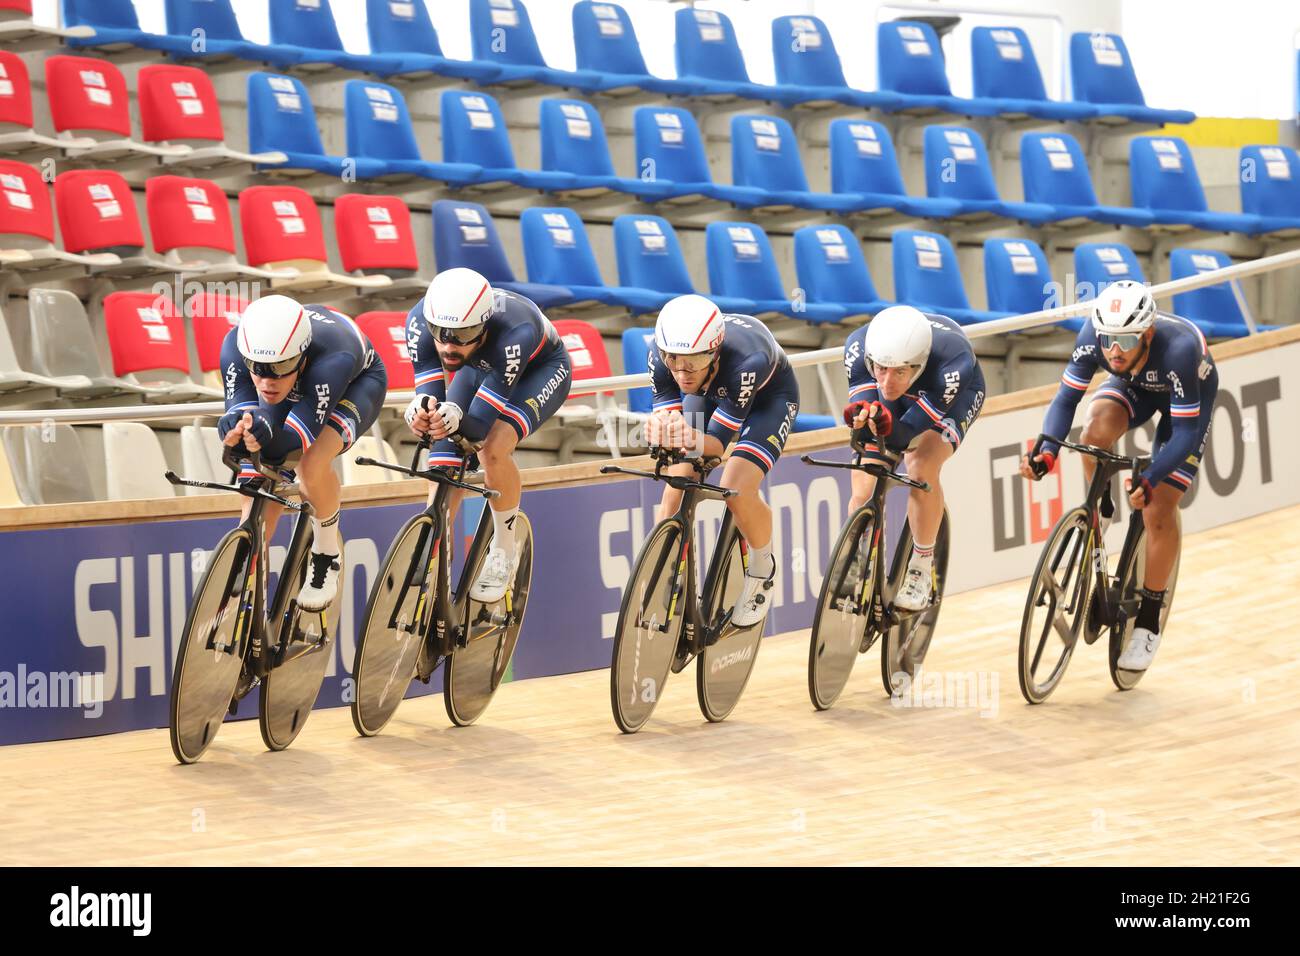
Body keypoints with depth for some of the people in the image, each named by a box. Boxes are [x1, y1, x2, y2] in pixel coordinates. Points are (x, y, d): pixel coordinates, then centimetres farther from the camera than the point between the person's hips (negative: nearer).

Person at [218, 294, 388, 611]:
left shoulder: (333, 359, -45)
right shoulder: (236, 347, -35)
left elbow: (302, 433, -44)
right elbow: (240, 407, -33)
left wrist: (268, 436, -66)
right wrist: (235, 426, -58)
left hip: (355, 382, -4)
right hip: (294, 391, 4)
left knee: (312, 464, -32)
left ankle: (327, 557, -7)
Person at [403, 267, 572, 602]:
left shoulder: (513, 333, -44)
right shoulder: (420, 321, -34)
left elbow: (480, 423, -39)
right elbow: (428, 391, -31)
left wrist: (456, 420, -61)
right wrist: (421, 411, -54)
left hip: (540, 369, -4)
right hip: (479, 367, 4)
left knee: (494, 450, -29)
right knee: (444, 466, -12)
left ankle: (504, 552, -6)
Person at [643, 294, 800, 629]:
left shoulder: (746, 361, -44)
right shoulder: (661, 356, -33)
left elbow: (719, 440, -37)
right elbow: (664, 415, -29)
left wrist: (691, 437, -59)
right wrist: (659, 430, -53)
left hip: (768, 396, -4)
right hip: (709, 393, 4)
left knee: (737, 492, -23)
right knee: (676, 488, -14)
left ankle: (762, 572, 5)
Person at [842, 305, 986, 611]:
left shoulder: (951, 364, -43)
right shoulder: (858, 347, -36)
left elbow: (904, 436, -39)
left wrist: (886, 427, -61)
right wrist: (861, 418, -54)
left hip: (955, 395, -3)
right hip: (895, 402, 3)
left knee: (922, 469, -29)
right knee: (864, 493, -12)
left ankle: (921, 567, -9)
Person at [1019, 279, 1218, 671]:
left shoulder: (1178, 349, -43)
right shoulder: (1093, 336, -33)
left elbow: (1185, 432, -36)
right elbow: (1066, 399, -24)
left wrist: (1149, 481, -48)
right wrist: (1047, 453, -41)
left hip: (1190, 397, -3)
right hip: (1135, 386, 3)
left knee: (1158, 510, -11)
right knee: (1098, 425, -32)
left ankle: (1149, 621, 7)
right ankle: (1099, 510, -3)